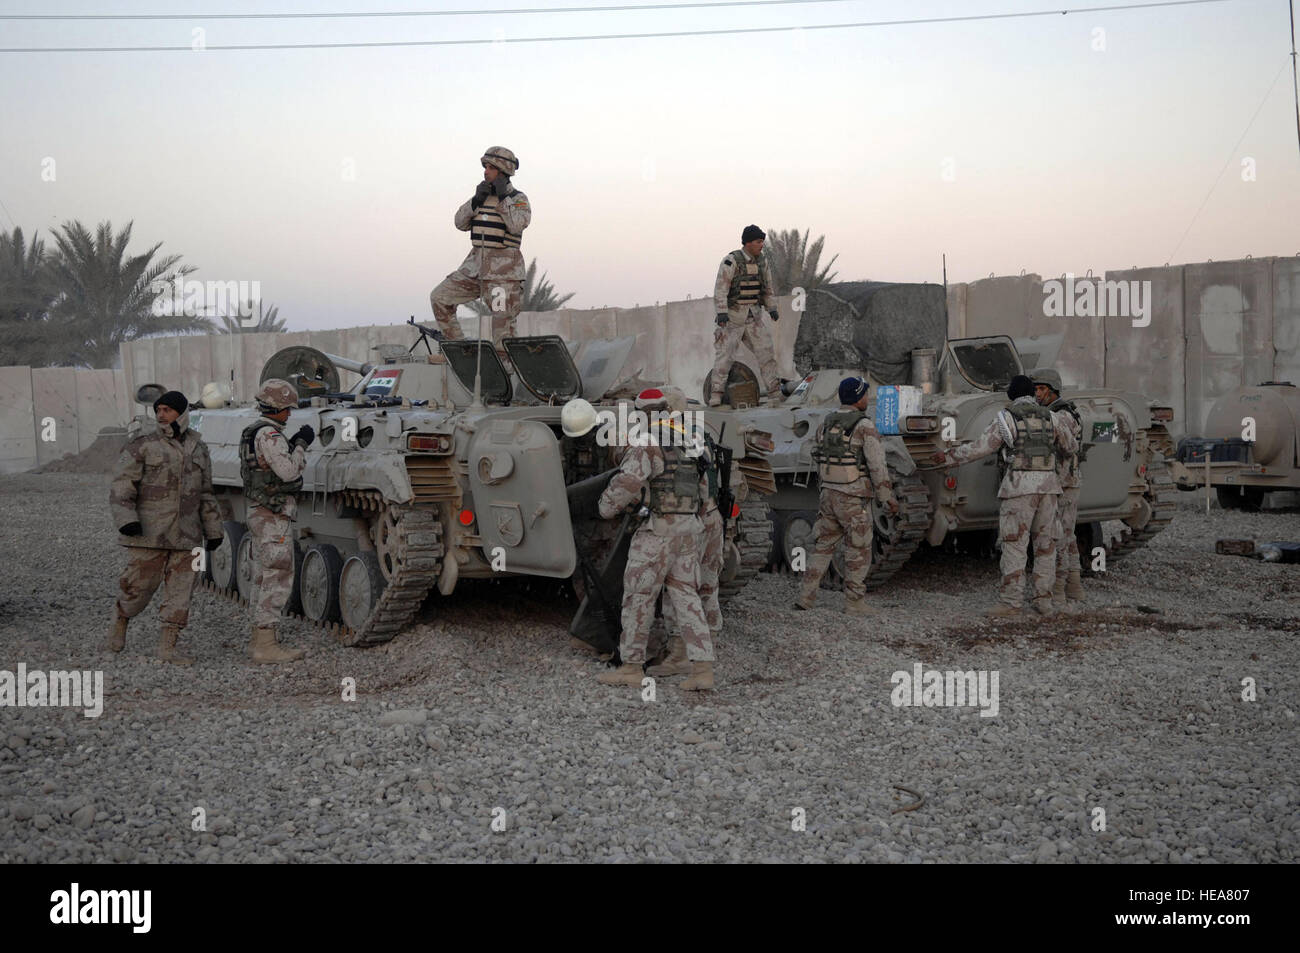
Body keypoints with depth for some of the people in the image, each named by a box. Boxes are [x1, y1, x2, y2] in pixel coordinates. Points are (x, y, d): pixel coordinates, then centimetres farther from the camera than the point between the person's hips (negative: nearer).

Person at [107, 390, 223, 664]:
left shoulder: (199, 449, 11)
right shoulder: (141, 447, -2)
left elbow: (205, 495, 17)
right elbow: (121, 489, -5)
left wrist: (213, 531, 16)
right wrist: (126, 520, -20)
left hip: (186, 536, 3)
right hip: (149, 534, -3)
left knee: (180, 591, 1)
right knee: (139, 587, 2)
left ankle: (168, 647, 8)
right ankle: (120, 624, 30)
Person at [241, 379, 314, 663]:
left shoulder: (252, 432, 16)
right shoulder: (268, 434, -16)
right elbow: (289, 472, -23)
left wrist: (293, 445, 11)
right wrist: (301, 444, -12)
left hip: (260, 512, 11)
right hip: (274, 515, -11)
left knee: (267, 578, 15)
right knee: (277, 578, -8)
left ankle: (258, 640, 21)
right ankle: (266, 645, -7)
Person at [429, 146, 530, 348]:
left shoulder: (518, 199, -2)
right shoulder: (482, 196, 14)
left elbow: (517, 225, -21)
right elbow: (461, 223, 5)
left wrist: (502, 197, -16)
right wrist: (476, 200, -8)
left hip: (503, 270, -6)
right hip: (475, 263, 6)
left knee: (503, 324, -8)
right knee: (440, 297, 2)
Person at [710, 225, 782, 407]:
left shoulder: (761, 261, 6)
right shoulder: (731, 261, -15)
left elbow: (768, 286, 17)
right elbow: (720, 288, -19)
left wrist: (772, 308, 8)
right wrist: (721, 313, -29)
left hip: (753, 315, 5)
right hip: (732, 315, -5)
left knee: (766, 350, -3)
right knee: (726, 353, -8)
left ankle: (774, 392, 2)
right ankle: (715, 394, 0)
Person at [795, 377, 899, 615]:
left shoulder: (825, 424, 5)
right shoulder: (865, 427, -14)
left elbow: (819, 462, 10)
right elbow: (877, 466, -14)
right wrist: (888, 497, -7)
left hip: (828, 495, 6)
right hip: (855, 500, -6)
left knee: (824, 546, 15)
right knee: (858, 551, 6)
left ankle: (806, 597, 12)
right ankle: (854, 602, 11)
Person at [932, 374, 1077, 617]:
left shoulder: (1006, 417, -1)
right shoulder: (1051, 417, 11)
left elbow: (979, 448, -3)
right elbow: (1071, 446, 22)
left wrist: (948, 457, 8)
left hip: (1019, 485, -4)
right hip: (1048, 484, 5)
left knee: (1014, 544, -4)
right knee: (1045, 543, 10)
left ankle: (1010, 602, -7)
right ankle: (1044, 601, 12)